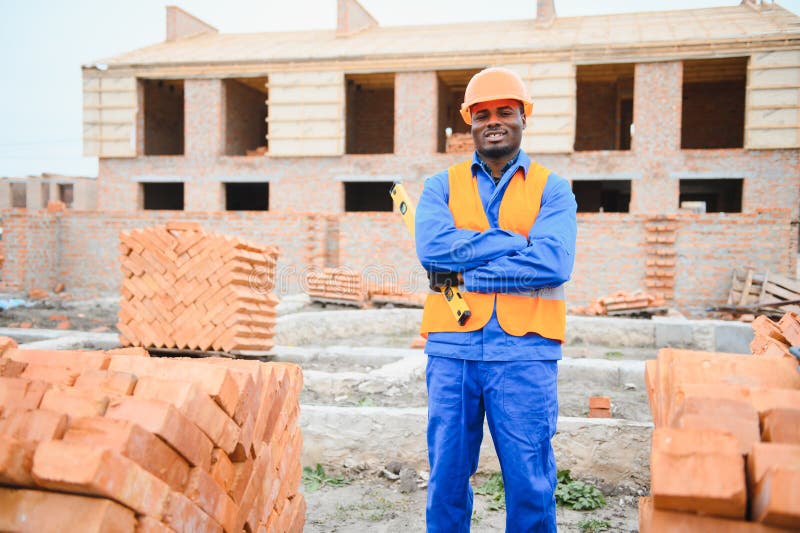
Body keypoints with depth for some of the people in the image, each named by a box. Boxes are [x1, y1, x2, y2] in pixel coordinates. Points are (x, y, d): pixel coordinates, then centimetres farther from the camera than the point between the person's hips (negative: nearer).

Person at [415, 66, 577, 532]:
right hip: (452, 350, 2)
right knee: (447, 476, 11)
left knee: (530, 483, 6)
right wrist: (518, 241, -11)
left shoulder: (552, 190, 5)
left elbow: (554, 263, -12)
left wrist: (465, 271, -12)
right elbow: (432, 247, -10)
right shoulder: (442, 187, 9)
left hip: (524, 353, -1)